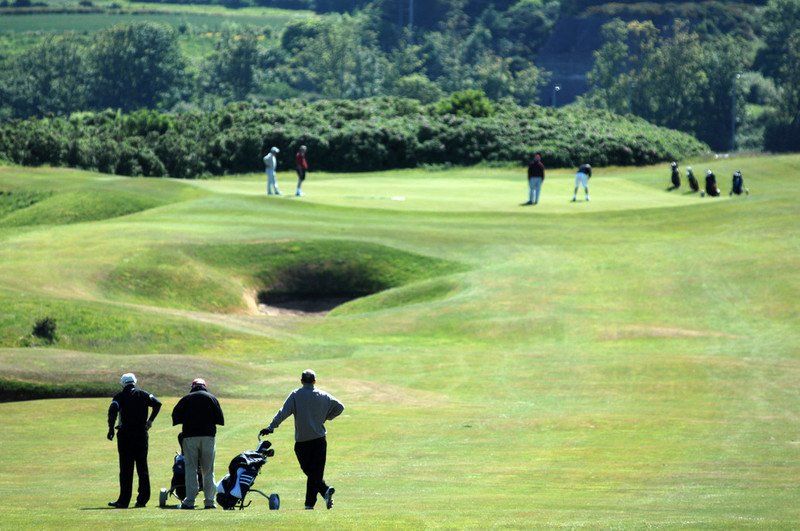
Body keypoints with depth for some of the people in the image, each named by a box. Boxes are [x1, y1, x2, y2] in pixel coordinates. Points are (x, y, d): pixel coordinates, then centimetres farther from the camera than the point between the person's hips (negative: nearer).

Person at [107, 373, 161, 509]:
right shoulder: (143, 394, 8)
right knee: (142, 467, 9)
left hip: (125, 435, -3)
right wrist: (150, 421, 8)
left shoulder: (120, 396, -1)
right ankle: (143, 499, 7)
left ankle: (124, 501, -4)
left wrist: (111, 429, -9)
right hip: (142, 434, 3)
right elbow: (157, 404, -1)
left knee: (126, 468, -2)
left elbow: (113, 410, -16)